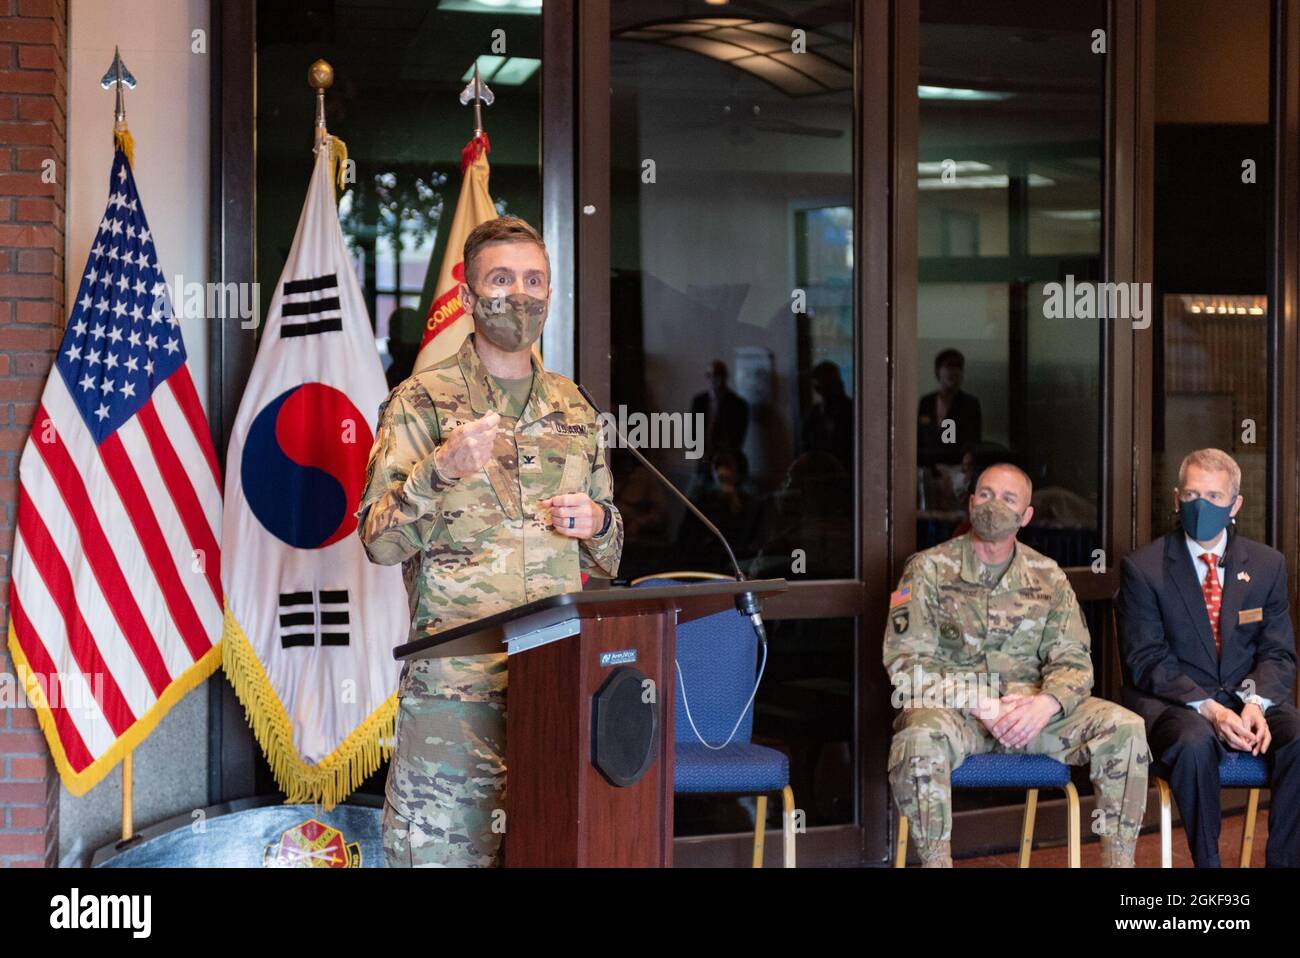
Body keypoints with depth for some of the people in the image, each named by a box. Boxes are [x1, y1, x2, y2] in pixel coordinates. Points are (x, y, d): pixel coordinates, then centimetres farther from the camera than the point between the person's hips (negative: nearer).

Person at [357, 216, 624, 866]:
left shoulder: (573, 407, 15)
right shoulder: (420, 402, 2)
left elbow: (608, 556, 23)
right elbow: (378, 540, -5)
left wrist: (597, 522, 0)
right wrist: (441, 469, -20)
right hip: (454, 680, -4)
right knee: (441, 847, -2)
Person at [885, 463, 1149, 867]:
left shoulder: (1048, 578, 10)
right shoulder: (929, 569, 0)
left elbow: (1073, 660, 6)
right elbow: (905, 663, -6)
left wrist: (1046, 703, -18)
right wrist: (982, 705, -18)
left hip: (1031, 708, 3)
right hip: (953, 708, -3)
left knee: (1125, 727, -19)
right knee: (921, 738, -38)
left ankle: (1118, 860, -9)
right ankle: (936, 861, -22)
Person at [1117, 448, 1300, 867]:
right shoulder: (1143, 568, -1)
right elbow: (1146, 660, -7)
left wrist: (1256, 702, -15)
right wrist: (1207, 709, -21)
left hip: (1249, 695, 3)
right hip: (1172, 701, -3)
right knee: (1195, 742, -36)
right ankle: (1206, 861, -18)